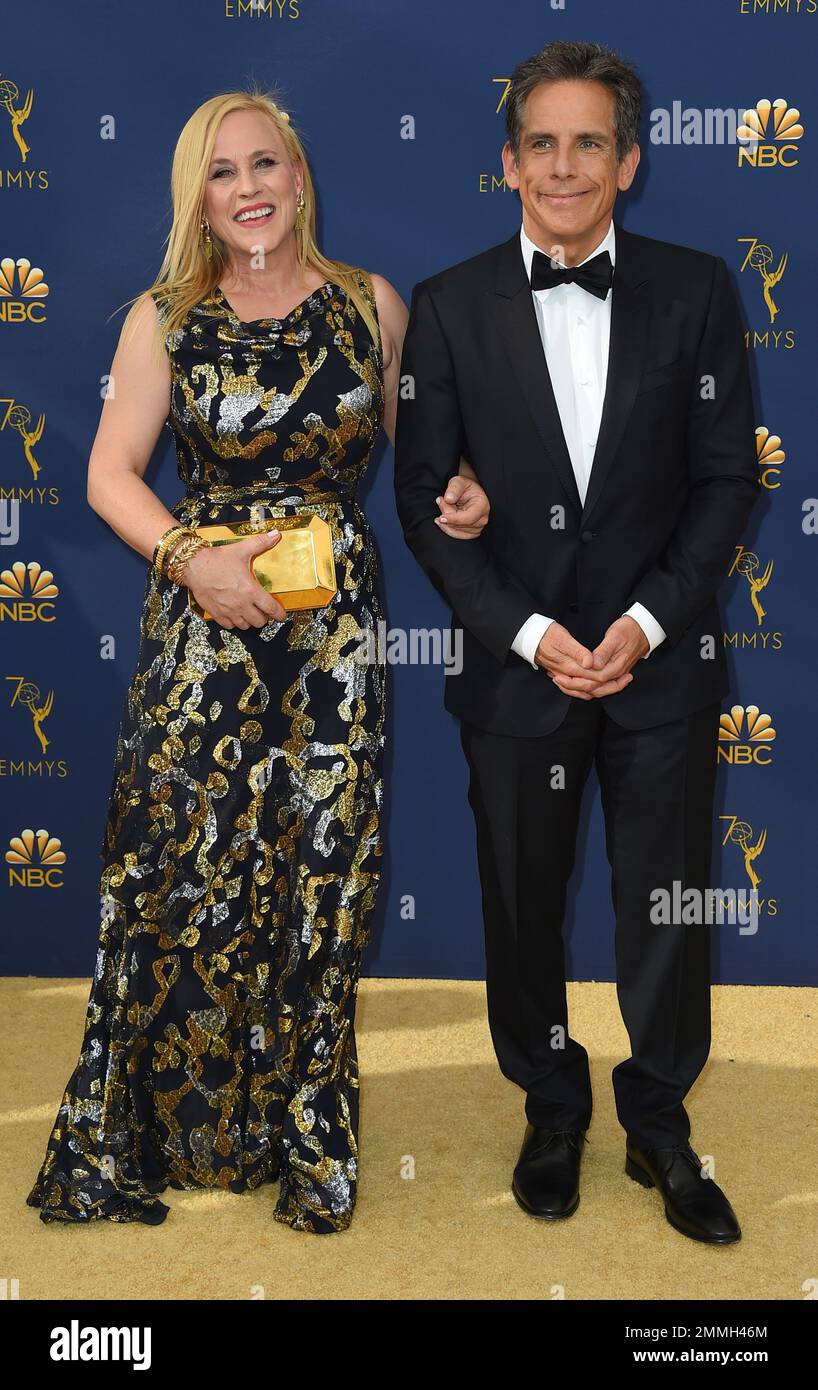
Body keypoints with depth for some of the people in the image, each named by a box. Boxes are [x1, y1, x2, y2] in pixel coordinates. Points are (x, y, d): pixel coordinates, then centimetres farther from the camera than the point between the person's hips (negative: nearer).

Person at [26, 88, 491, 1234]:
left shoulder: (372, 306, 5)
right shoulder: (165, 319, 2)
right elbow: (111, 474, 2)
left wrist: (460, 497, -6)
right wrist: (190, 557, -15)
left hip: (338, 624, 1)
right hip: (203, 623, -1)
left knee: (322, 880, 4)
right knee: (183, 878, 0)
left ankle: (308, 1148, 20)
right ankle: (148, 1138, 19)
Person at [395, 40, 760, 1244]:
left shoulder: (694, 290, 0)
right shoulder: (449, 307, -1)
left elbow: (728, 476, 0)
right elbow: (423, 496, -2)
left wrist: (649, 621, -11)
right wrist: (528, 634, -11)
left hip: (661, 661, 0)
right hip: (514, 665, 0)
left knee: (669, 910, 9)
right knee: (524, 910, 12)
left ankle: (660, 1124, 30)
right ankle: (552, 1112, 34)